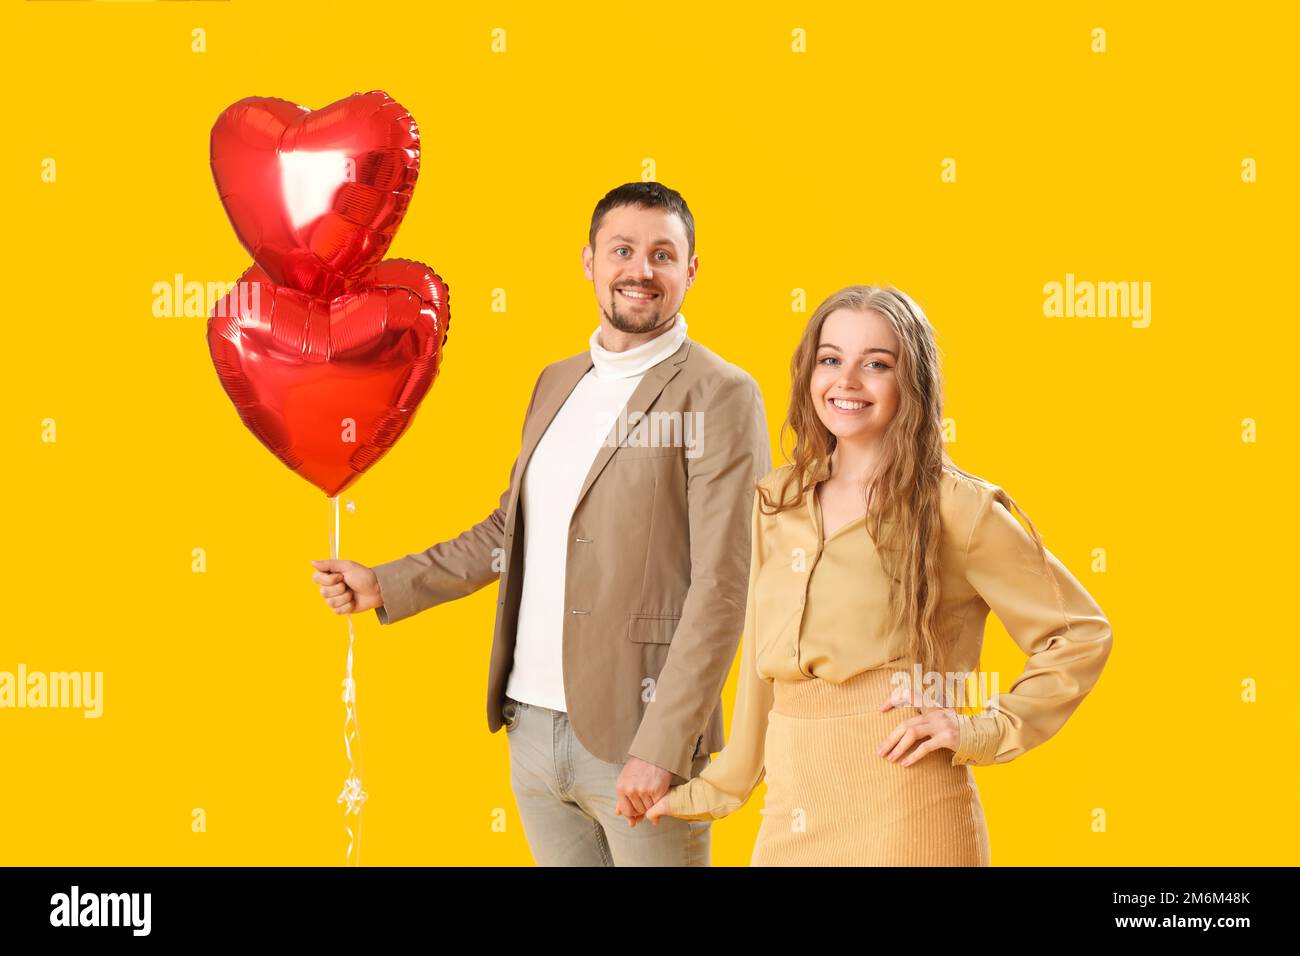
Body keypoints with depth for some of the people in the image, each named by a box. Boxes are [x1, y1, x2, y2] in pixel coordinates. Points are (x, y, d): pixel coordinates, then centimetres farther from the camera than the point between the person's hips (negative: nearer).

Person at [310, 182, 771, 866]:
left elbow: (723, 589, -14)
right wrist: (384, 586, 16)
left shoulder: (720, 397, -8)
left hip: (634, 739, -6)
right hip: (532, 728, 6)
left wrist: (661, 750, -19)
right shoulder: (557, 383, 14)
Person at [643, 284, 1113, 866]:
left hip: (903, 818, -5)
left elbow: (1082, 634, -2)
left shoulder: (956, 507, -6)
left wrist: (984, 733, -9)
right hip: (792, 815, 5)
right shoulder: (776, 502, 9)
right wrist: (715, 791, 21)